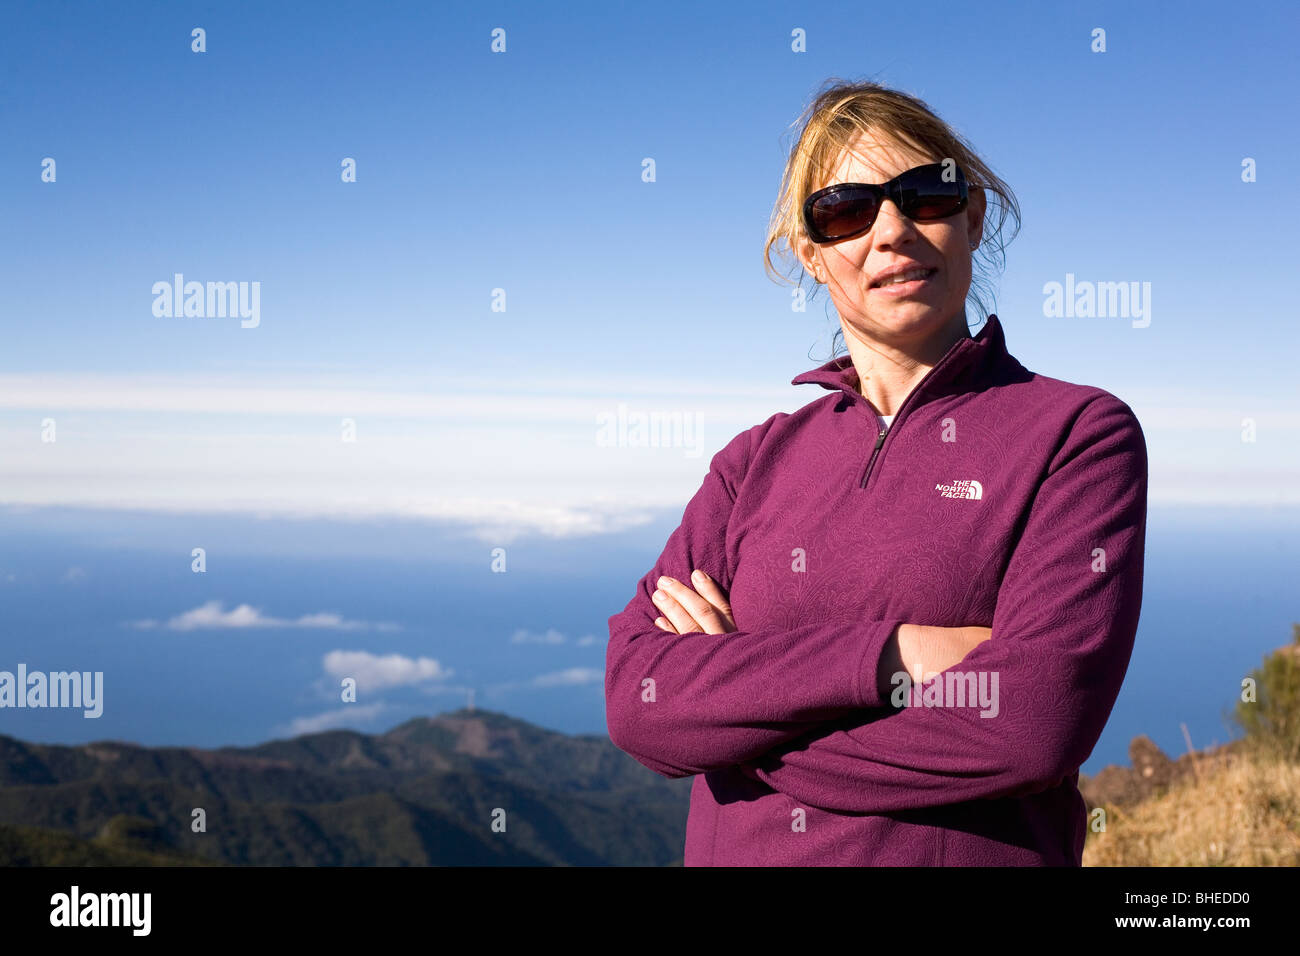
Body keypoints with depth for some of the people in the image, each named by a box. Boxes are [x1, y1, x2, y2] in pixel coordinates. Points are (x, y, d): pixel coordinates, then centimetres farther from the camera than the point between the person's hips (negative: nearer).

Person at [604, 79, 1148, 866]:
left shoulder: (1083, 434, -7)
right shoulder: (756, 462, 3)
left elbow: (1035, 723, -20)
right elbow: (636, 699, -9)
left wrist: (731, 683, -12)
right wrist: (893, 657, -21)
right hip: (735, 852, 3)